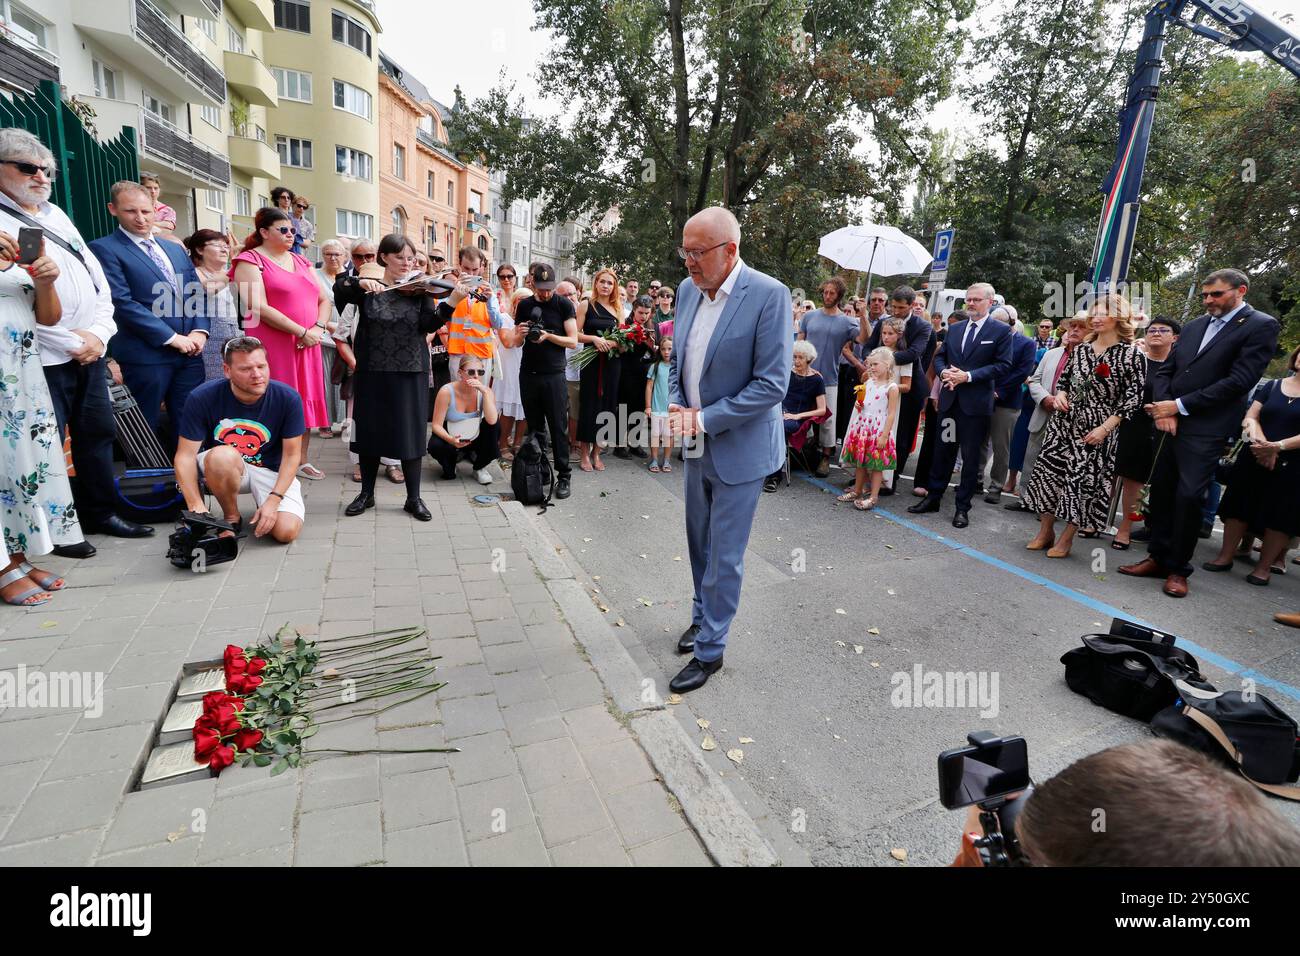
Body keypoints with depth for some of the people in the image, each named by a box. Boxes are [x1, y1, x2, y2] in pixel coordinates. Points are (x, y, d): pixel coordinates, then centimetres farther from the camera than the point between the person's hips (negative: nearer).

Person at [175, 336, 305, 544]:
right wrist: (197, 507, -27)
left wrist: (273, 500, -21)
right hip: (220, 468, 0)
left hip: (272, 471, 0)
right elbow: (185, 456, -14)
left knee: (286, 531, -24)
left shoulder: (287, 398, -18)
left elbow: (291, 455, -11)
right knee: (223, 455, -37)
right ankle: (231, 518, -8)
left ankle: (264, 508, 14)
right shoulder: (203, 398, -17)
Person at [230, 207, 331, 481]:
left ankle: (302, 460, 17)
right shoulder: (250, 260, -2)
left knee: (306, 400, 8)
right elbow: (260, 308, -14)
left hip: (307, 345, 6)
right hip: (273, 345, -6)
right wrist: (302, 332, -17)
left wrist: (318, 328, -6)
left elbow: (324, 300, 13)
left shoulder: (301, 261, 18)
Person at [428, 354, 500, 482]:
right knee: (435, 446, -34)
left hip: (475, 437, 2)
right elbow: (436, 425, -19)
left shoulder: (485, 391, -15)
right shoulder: (447, 391, -21)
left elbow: (492, 421, -31)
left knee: (494, 427, -27)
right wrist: (451, 439, -39)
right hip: (450, 436, -2)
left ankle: (479, 467, -3)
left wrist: (485, 392, -37)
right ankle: (450, 464, 6)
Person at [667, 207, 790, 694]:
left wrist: (703, 419, -20)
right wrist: (676, 408, -5)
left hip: (738, 448, -6)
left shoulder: (768, 295, -17)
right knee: (699, 543, 20)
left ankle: (709, 649, 20)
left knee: (724, 556, 4)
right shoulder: (688, 290, 3)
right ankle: (702, 616, 41)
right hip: (697, 445, 6)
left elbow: (772, 383, -20)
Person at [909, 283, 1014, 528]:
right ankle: (933, 498, 20)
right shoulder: (954, 329, 12)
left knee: (971, 457, 3)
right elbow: (939, 356, 14)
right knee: (943, 450, 10)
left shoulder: (1001, 330, -3)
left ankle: (963, 507, 12)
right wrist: (943, 372, -7)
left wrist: (968, 376, -17)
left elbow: (1003, 365, -9)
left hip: (976, 403, -4)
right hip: (949, 399, 4)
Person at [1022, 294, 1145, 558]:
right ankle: (1045, 531, 16)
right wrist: (1060, 395, -3)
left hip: (1097, 429, -4)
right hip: (1064, 422, 4)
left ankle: (1066, 538, 11)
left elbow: (1133, 398, -9)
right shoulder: (1081, 349, 8)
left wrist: (1105, 427, -16)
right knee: (1048, 472, 2)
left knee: (1083, 480, -1)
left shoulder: (1131, 355, -6)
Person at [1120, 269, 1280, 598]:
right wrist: (1163, 407, -4)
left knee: (1189, 495, -8)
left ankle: (1178, 569, 5)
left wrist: (1179, 406, -13)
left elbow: (1239, 381, -11)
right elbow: (1165, 369, 13)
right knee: (1161, 490, 7)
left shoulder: (1261, 326, -2)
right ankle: (1158, 557, 18)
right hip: (1171, 423, 6)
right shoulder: (1195, 326, 15)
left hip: (1205, 430, -6)